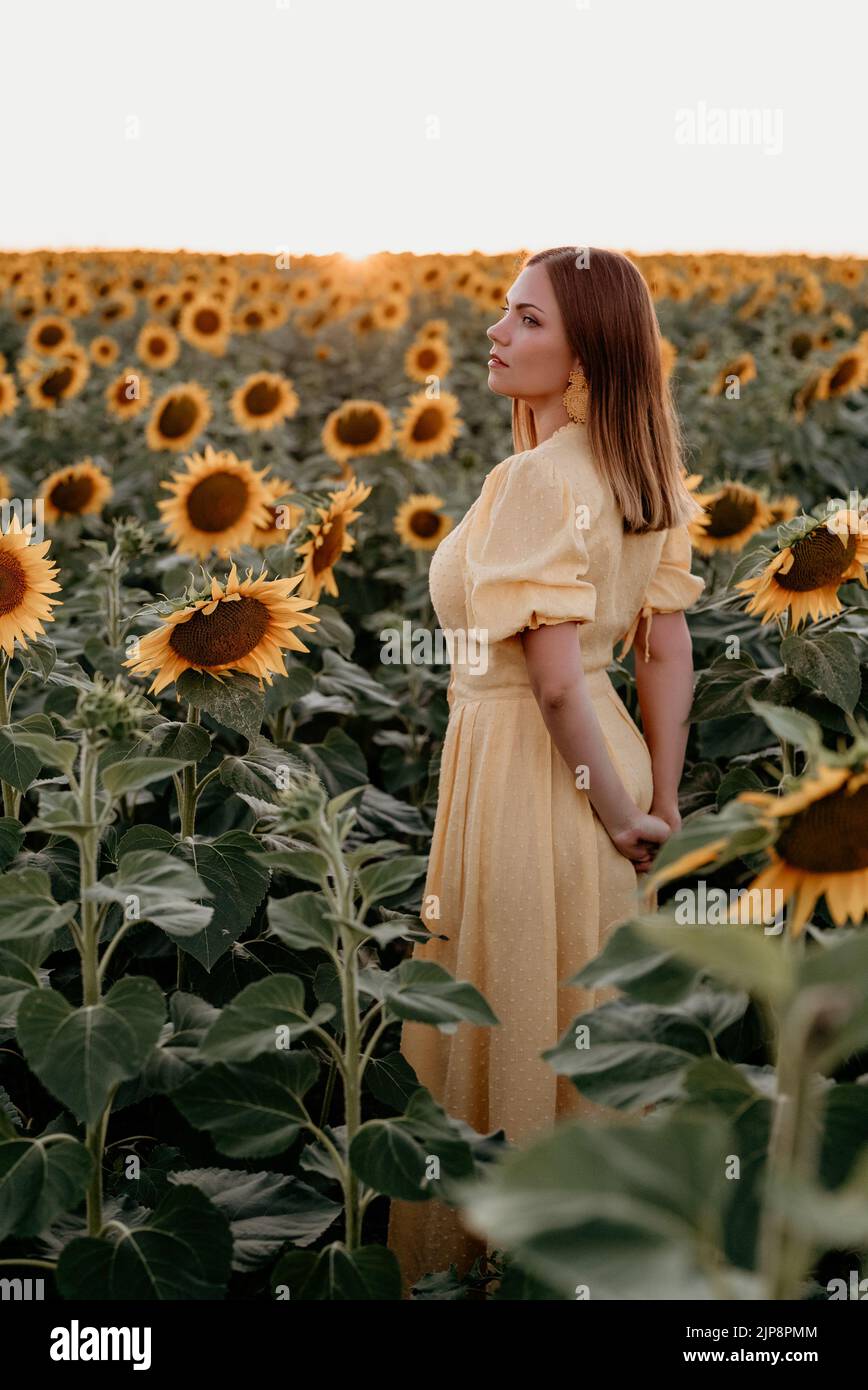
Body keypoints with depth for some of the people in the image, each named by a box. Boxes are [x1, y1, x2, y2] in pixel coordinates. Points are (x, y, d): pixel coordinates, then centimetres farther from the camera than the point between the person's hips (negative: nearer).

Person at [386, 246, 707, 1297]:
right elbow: (669, 648, 6)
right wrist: (659, 801, 8)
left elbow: (556, 676, -24)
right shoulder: (644, 471, 6)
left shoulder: (535, 477, -20)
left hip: (523, 766, -9)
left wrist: (617, 811, -13)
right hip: (601, 760, 9)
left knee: (510, 1023, 6)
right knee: (589, 1016, 19)